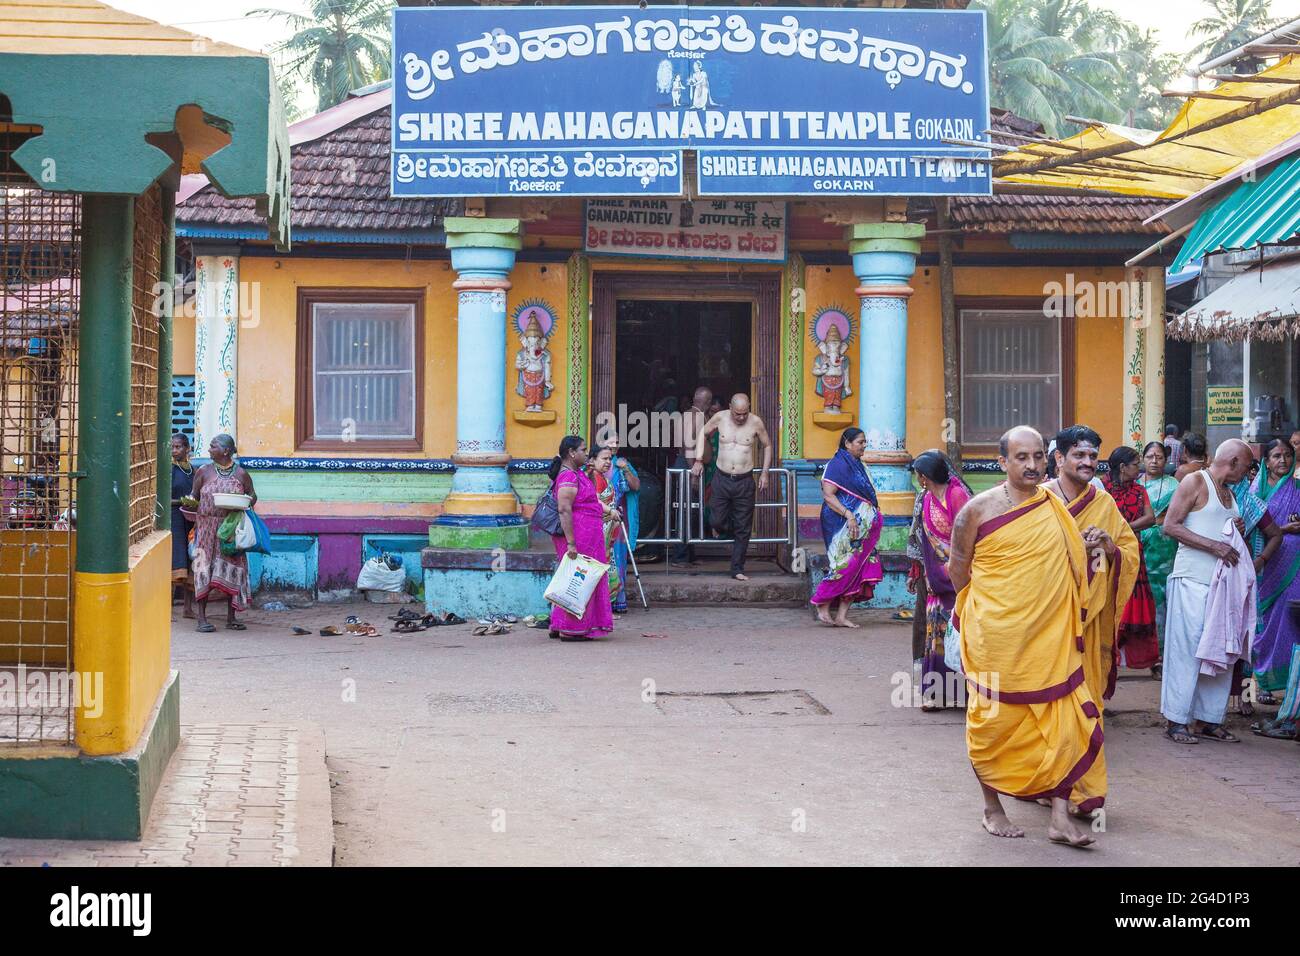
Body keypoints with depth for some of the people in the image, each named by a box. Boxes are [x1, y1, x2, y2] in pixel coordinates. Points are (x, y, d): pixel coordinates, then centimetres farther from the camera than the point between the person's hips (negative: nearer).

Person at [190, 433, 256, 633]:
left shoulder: (241, 474, 2)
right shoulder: (204, 472, 4)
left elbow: (252, 495, 10)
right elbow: (194, 495, 10)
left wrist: (247, 502, -11)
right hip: (207, 526, 0)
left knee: (231, 569, 3)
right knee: (204, 569, -4)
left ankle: (231, 618, 12)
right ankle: (202, 618, 0)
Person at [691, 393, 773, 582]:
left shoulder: (756, 422, -5)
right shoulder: (720, 418, -4)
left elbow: (767, 446, 10)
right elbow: (703, 433, 14)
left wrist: (764, 473, 6)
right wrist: (698, 460, 7)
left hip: (745, 481, -1)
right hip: (722, 479, 1)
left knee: (742, 529, 2)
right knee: (717, 522, -1)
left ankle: (738, 569, 11)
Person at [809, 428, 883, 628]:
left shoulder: (859, 465, 18)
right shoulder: (837, 464, -9)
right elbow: (828, 495, -18)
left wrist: (875, 518, 15)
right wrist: (848, 514, -25)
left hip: (862, 527, 9)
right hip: (843, 525, -9)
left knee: (858, 570, 3)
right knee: (844, 565, -12)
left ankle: (841, 616, 5)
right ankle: (823, 608, 0)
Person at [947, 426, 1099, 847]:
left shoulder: (1056, 507, 5)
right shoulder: (979, 508, -5)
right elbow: (958, 566, 5)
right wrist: (987, 610, 8)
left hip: (1050, 636, 3)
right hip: (996, 638, -3)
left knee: (1065, 721, -2)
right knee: (994, 721, 7)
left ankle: (1060, 816, 6)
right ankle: (993, 809, 23)